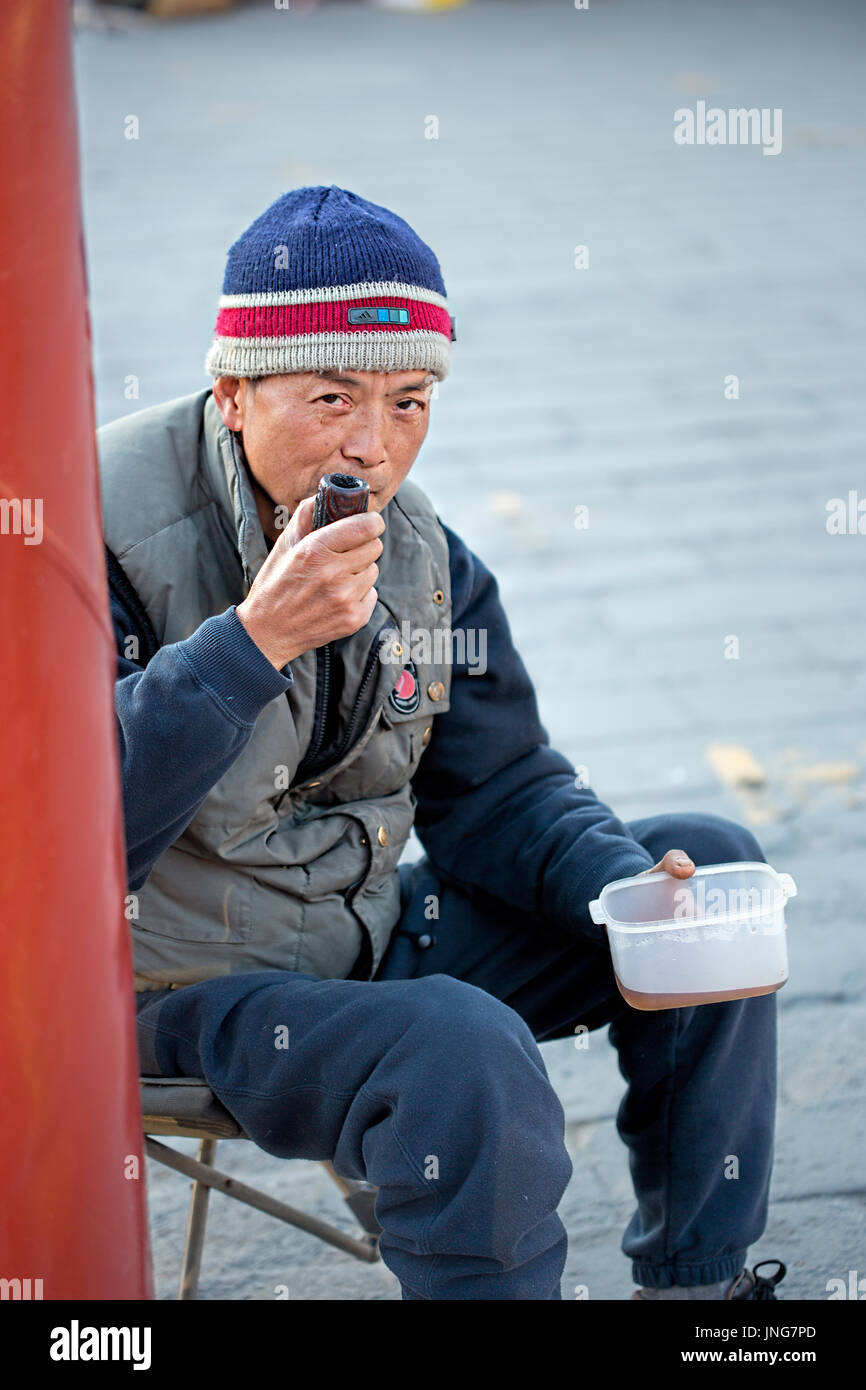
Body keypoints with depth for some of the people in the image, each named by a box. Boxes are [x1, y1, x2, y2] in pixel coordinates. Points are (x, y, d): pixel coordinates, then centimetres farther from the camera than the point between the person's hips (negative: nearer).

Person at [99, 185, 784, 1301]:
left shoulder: (421, 556, 0)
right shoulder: (104, 534, -22)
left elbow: (498, 791, 7)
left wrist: (634, 882, -14)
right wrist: (255, 641, -37)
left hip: (371, 933, 8)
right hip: (185, 989, -7)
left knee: (711, 866, 4)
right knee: (472, 1057, -35)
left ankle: (695, 1281, 13)